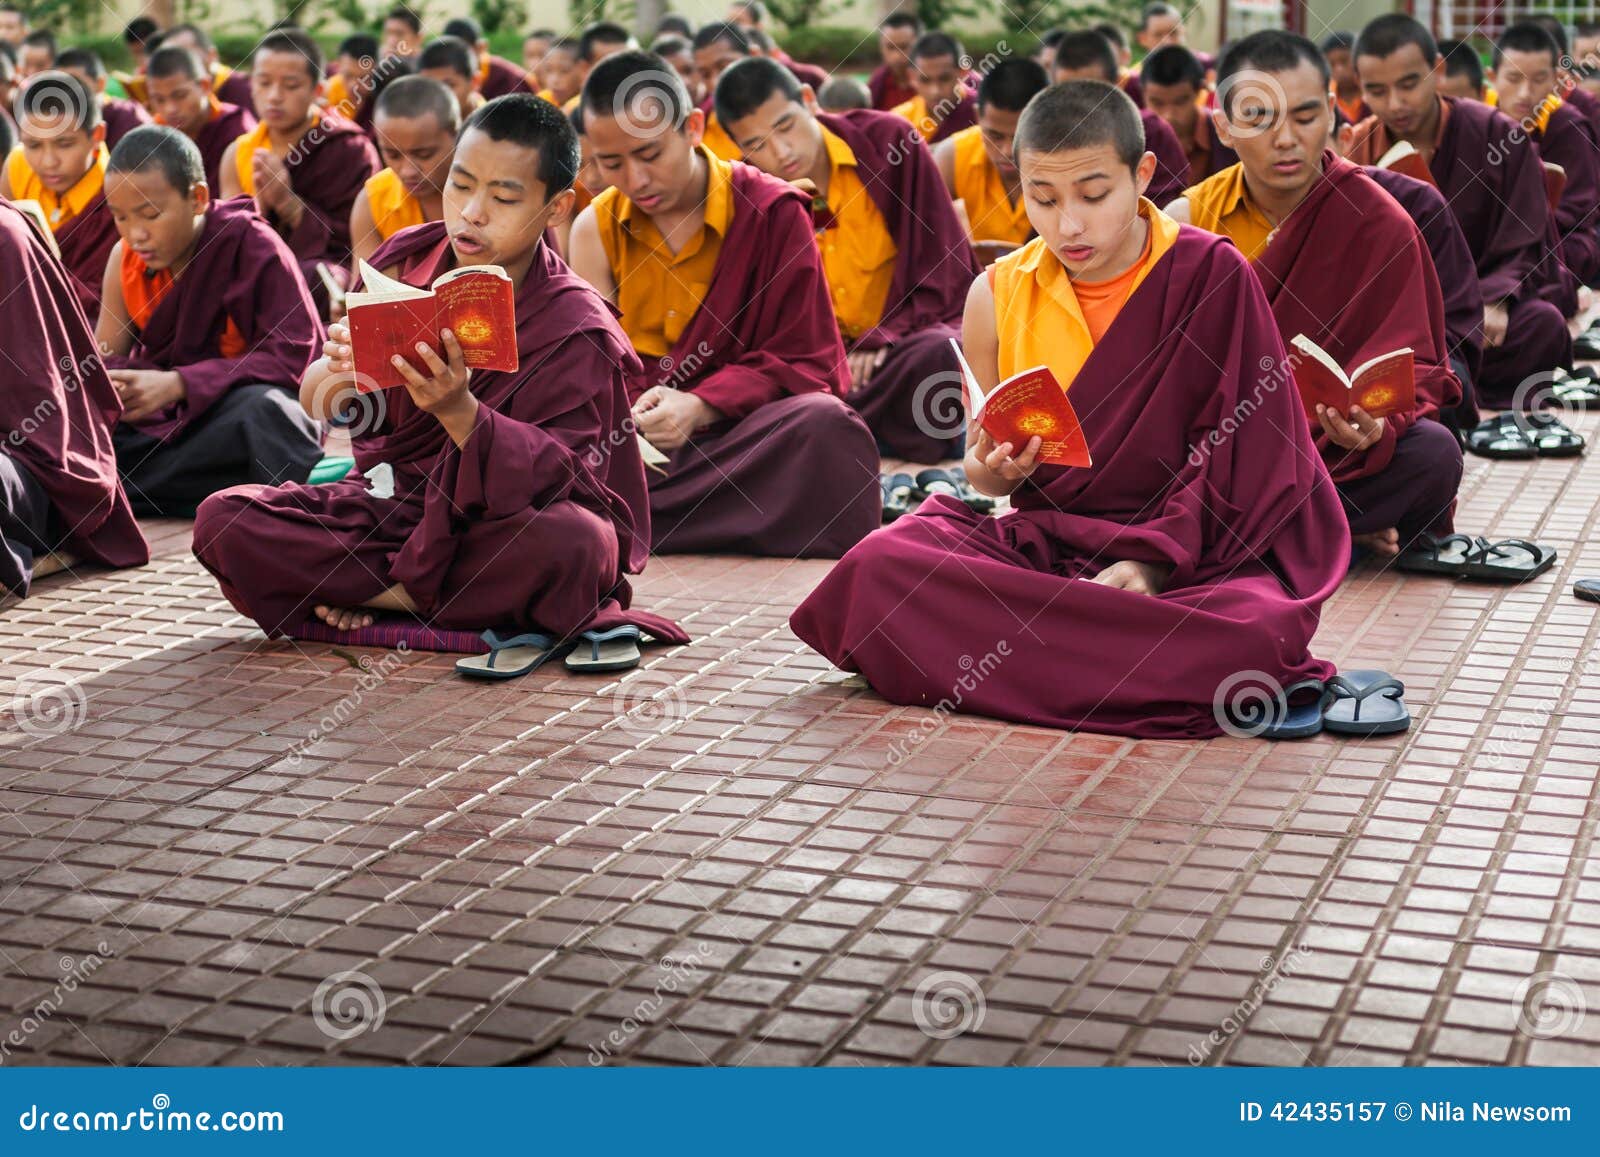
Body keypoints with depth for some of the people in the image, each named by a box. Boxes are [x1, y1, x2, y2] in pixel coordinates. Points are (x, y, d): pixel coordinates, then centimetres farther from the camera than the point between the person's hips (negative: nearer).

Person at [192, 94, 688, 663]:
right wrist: (335, 372, -24)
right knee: (223, 521, -19)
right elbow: (316, 400, 2)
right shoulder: (402, 262, 0)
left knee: (574, 542, -39)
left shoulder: (574, 329, -11)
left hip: (495, 523, -4)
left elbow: (560, 476, -22)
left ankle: (358, 591, -17)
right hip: (389, 499, 4)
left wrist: (460, 411, -37)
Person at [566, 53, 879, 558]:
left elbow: (801, 362, -5)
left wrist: (699, 406, -23)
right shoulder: (595, 228, 5)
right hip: (631, 436, 2)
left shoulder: (773, 210, -4)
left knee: (825, 425, -36)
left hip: (736, 424, -1)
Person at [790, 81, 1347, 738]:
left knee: (1258, 628, -36)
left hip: (1194, 549, -1)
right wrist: (992, 469, -13)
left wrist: (1154, 559, -19)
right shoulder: (998, 296, 3)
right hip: (1042, 540, 2)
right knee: (879, 568, -25)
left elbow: (1235, 447, -5)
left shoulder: (1212, 275, -4)